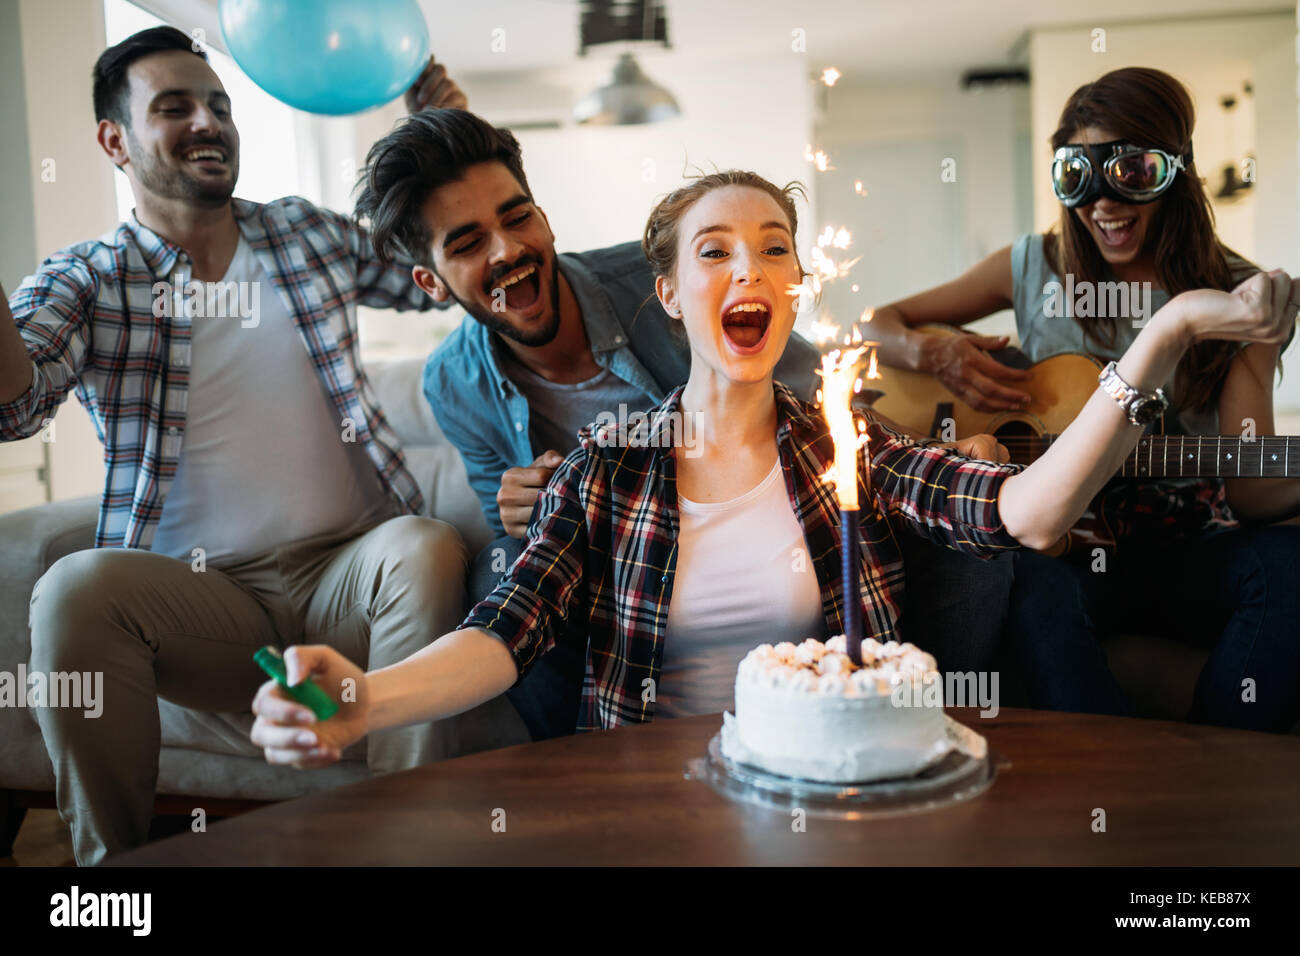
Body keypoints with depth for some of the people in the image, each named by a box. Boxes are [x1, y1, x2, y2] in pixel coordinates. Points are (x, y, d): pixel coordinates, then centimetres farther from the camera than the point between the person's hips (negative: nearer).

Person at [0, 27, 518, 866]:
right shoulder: (84, 280, 6)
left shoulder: (309, 233, 15)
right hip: (202, 599, -1)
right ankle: (114, 859, -13)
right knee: (75, 590, -31)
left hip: (348, 575, 2)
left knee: (428, 548, -31)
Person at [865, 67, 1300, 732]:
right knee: (1040, 588, -35)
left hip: (1190, 551, 1)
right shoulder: (1035, 268, 6)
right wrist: (934, 356, -12)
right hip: (1062, 540, 0)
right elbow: (878, 326, 10)